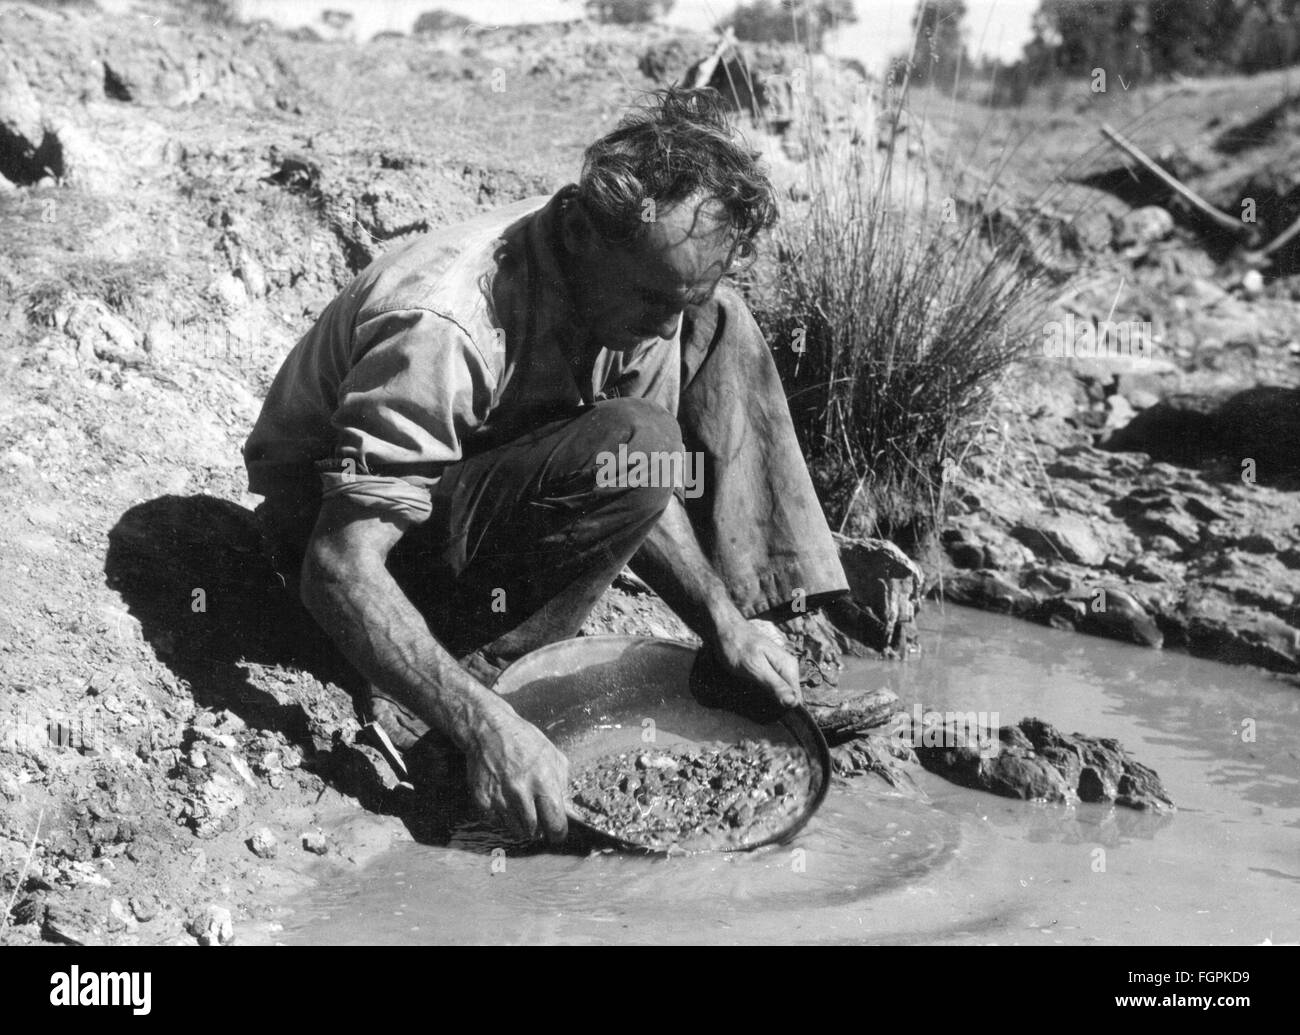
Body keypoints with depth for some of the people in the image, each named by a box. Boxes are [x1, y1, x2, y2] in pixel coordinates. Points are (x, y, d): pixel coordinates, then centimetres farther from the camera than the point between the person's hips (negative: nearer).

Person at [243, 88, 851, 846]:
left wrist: (723, 620, -14)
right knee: (632, 445, -33)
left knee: (719, 329, -5)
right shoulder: (444, 329, -35)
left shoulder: (670, 292, -11)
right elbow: (339, 571, -36)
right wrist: (487, 728, -44)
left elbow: (635, 485, -1)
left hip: (487, 476, 7)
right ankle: (445, 703, -20)